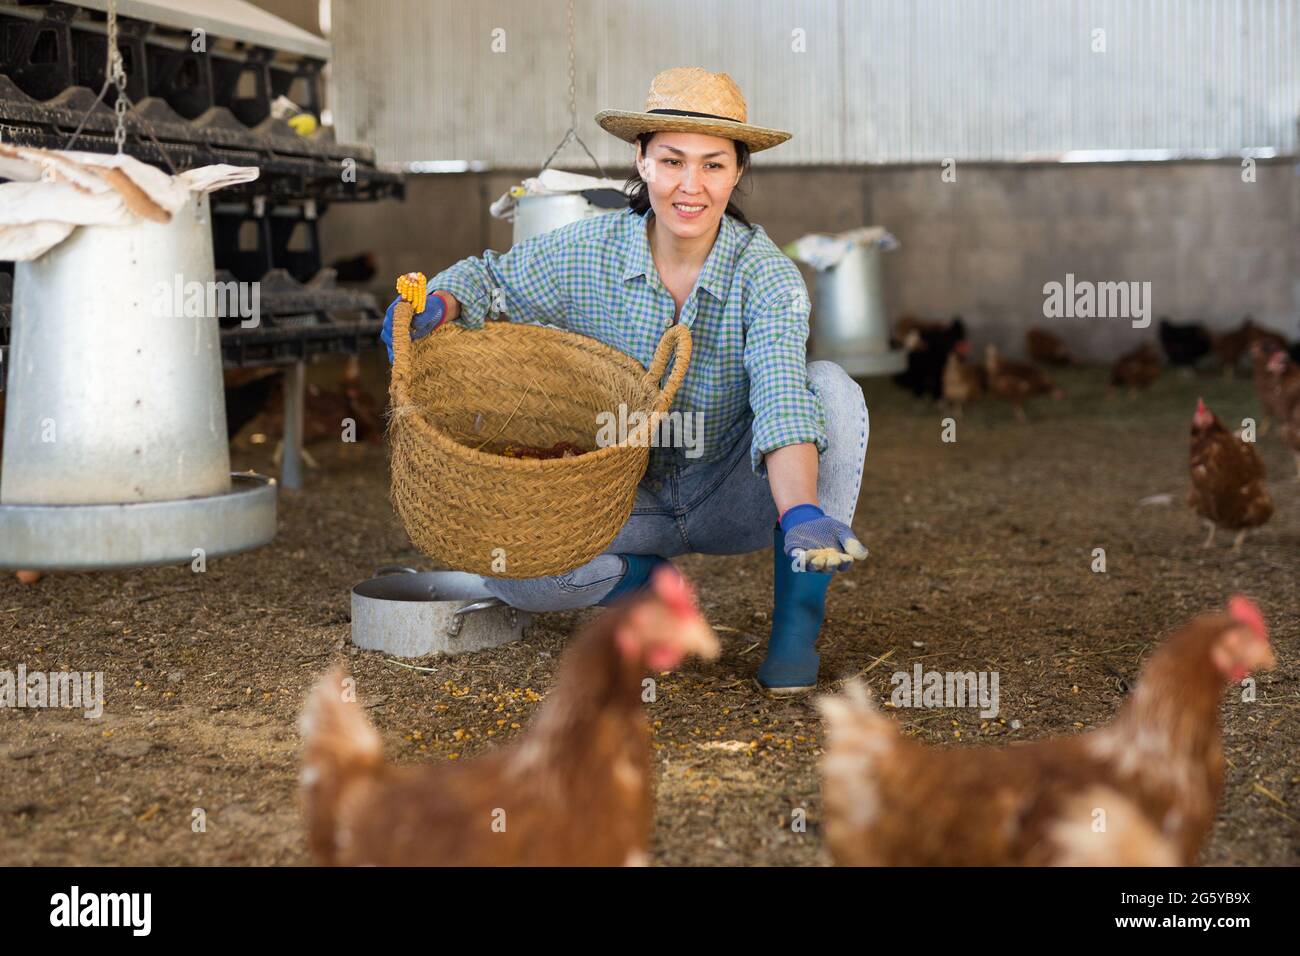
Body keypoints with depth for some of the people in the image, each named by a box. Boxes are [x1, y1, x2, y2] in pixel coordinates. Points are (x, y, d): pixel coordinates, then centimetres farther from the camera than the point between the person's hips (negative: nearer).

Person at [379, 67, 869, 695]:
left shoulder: (765, 275, -20)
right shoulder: (588, 252, -12)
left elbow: (781, 397, -36)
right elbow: (490, 280, 4)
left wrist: (800, 514, -53)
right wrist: (438, 304, -20)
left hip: (731, 495, -1)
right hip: (627, 501, 2)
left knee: (831, 388, -29)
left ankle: (797, 619, -15)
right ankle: (648, 577, 9)